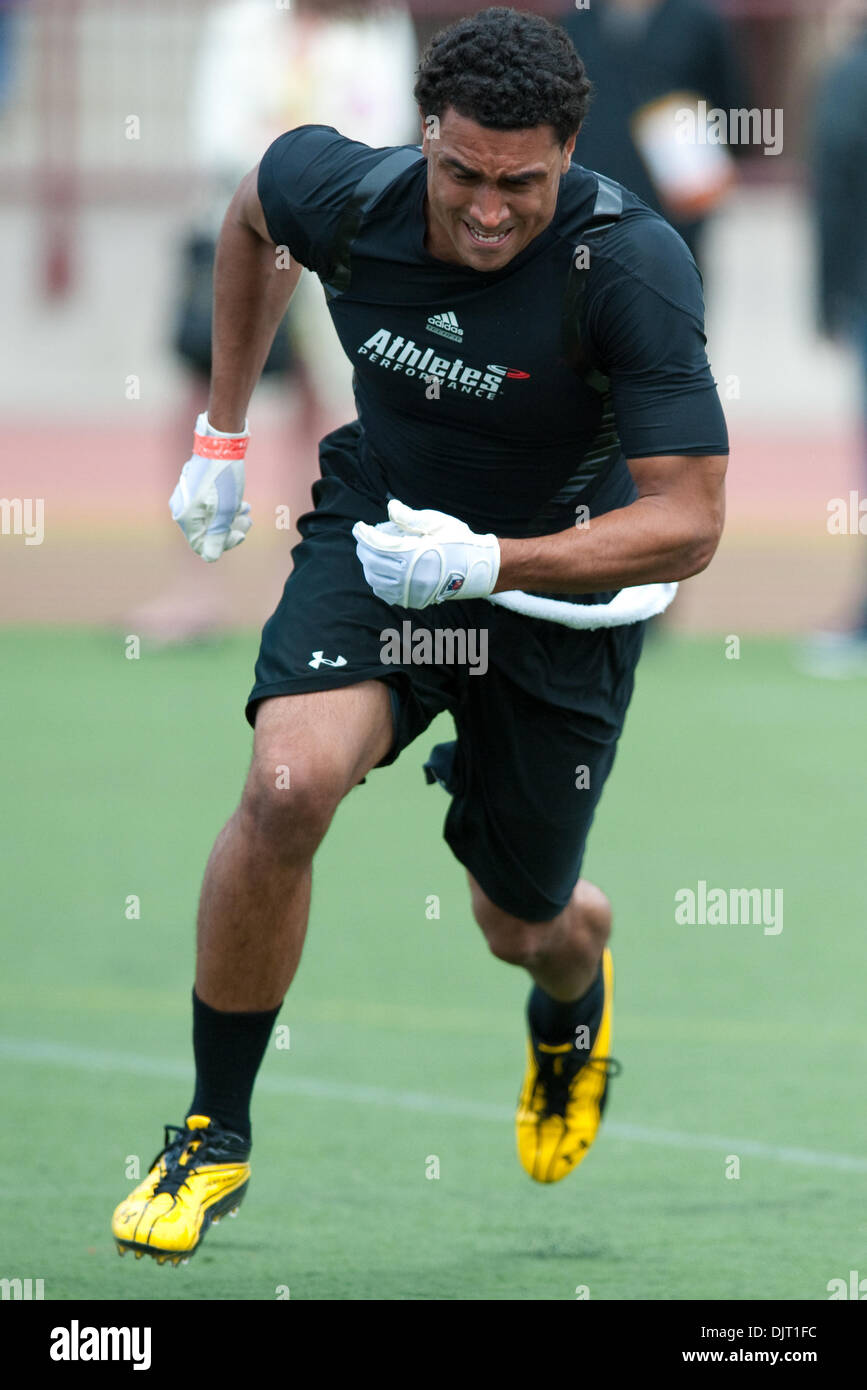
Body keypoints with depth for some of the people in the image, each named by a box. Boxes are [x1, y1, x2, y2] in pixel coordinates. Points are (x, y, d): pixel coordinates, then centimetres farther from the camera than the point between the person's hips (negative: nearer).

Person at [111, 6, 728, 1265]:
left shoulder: (630, 267, -30)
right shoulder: (343, 194, -19)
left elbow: (687, 522, -28)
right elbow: (256, 214, 8)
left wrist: (487, 560, -40)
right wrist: (224, 429, 12)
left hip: (559, 589, -1)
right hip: (378, 535, 1)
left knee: (523, 925, 13)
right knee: (287, 786, -28)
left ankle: (577, 986, 55)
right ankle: (215, 1135, -10)